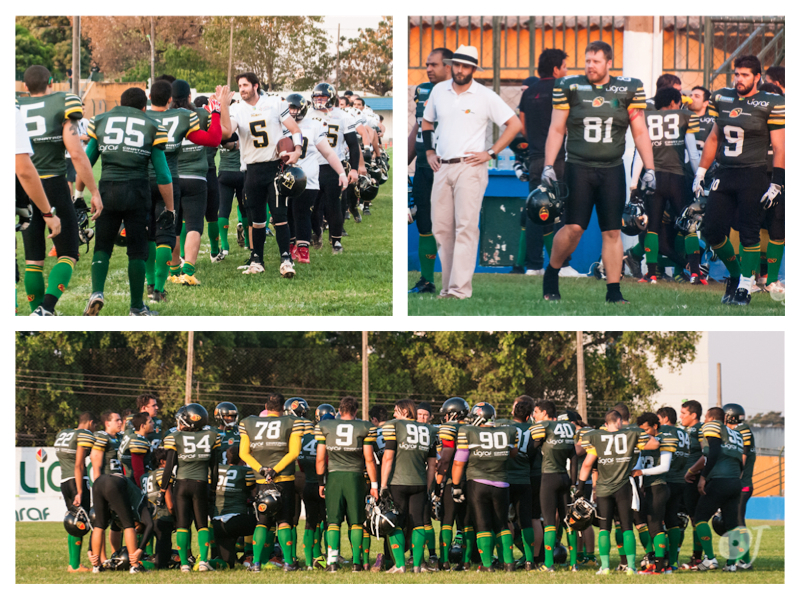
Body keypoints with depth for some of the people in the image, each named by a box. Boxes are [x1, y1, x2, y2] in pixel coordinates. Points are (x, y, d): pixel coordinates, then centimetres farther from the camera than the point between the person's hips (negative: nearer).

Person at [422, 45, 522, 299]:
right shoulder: (439, 91, 12)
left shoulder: (485, 96, -2)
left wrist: (491, 153, -4)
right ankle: (447, 285, 9)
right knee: (441, 228, 3)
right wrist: (429, 152, 17)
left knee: (466, 226, -14)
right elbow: (426, 122, 28)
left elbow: (515, 124, 0)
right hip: (442, 168, 5)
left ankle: (460, 288, -21)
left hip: (469, 167, -5)